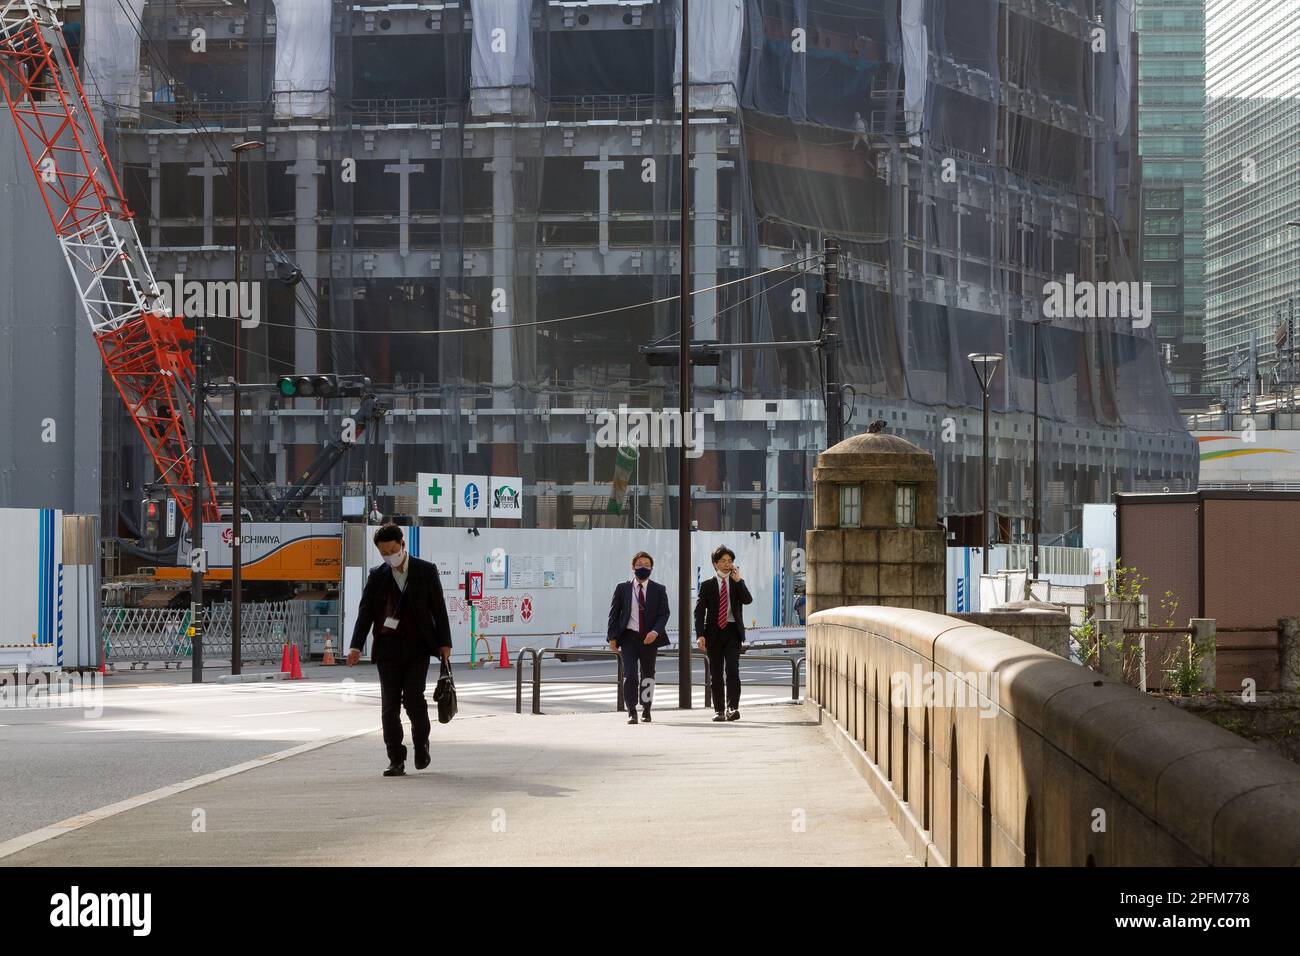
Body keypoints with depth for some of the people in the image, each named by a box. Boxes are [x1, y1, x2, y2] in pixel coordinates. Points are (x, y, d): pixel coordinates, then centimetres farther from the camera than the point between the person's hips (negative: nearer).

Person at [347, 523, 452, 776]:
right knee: (390, 706, -1)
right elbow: (365, 612, 5)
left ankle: (421, 742, 13)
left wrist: (444, 642, -1)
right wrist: (356, 646, -6)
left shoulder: (426, 571, 4)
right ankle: (396, 760, 5)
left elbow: (439, 608, 5)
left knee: (413, 698, -14)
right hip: (388, 647, 2)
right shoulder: (377, 576, 9)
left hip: (417, 646, -2)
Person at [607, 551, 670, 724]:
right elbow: (614, 613, 5)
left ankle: (646, 710, 25)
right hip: (629, 636, -1)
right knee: (630, 674, -11)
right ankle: (631, 711, -8)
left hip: (650, 638, 1)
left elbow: (664, 614, -1)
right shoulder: (623, 588, 3)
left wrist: (655, 632, -18)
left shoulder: (659, 590, 3)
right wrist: (613, 637, -2)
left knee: (648, 674, 11)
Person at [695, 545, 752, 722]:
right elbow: (699, 611, 2)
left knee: (732, 669, -14)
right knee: (715, 673, 3)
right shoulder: (707, 585, 7)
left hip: (732, 630, 0)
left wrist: (738, 580, -16)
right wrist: (700, 635, -8)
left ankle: (733, 708, -16)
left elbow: (748, 600, -8)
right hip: (714, 632, 0)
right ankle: (718, 710, 9)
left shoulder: (737, 584, 11)